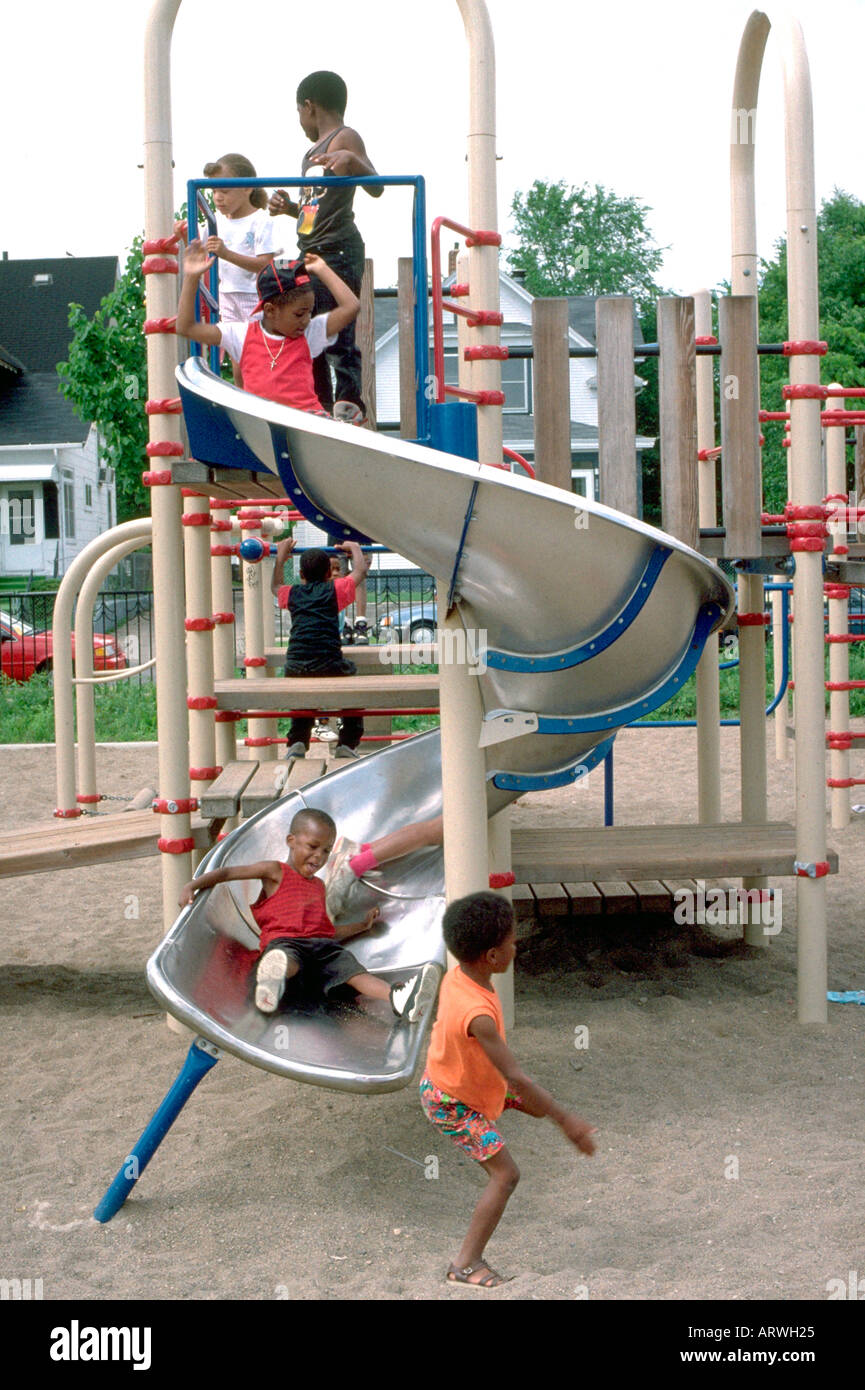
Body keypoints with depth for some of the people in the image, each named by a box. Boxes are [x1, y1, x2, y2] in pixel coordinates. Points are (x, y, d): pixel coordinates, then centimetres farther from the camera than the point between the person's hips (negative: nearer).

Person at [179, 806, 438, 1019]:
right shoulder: (275, 871, 16)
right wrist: (192, 885, -5)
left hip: (322, 944, 3)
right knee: (288, 961, -41)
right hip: (283, 941, -3)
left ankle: (398, 997, -54)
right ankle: (273, 978, -76)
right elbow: (227, 872, 9)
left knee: (352, 970, -27)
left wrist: (362, 925, 36)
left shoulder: (318, 885, 35)